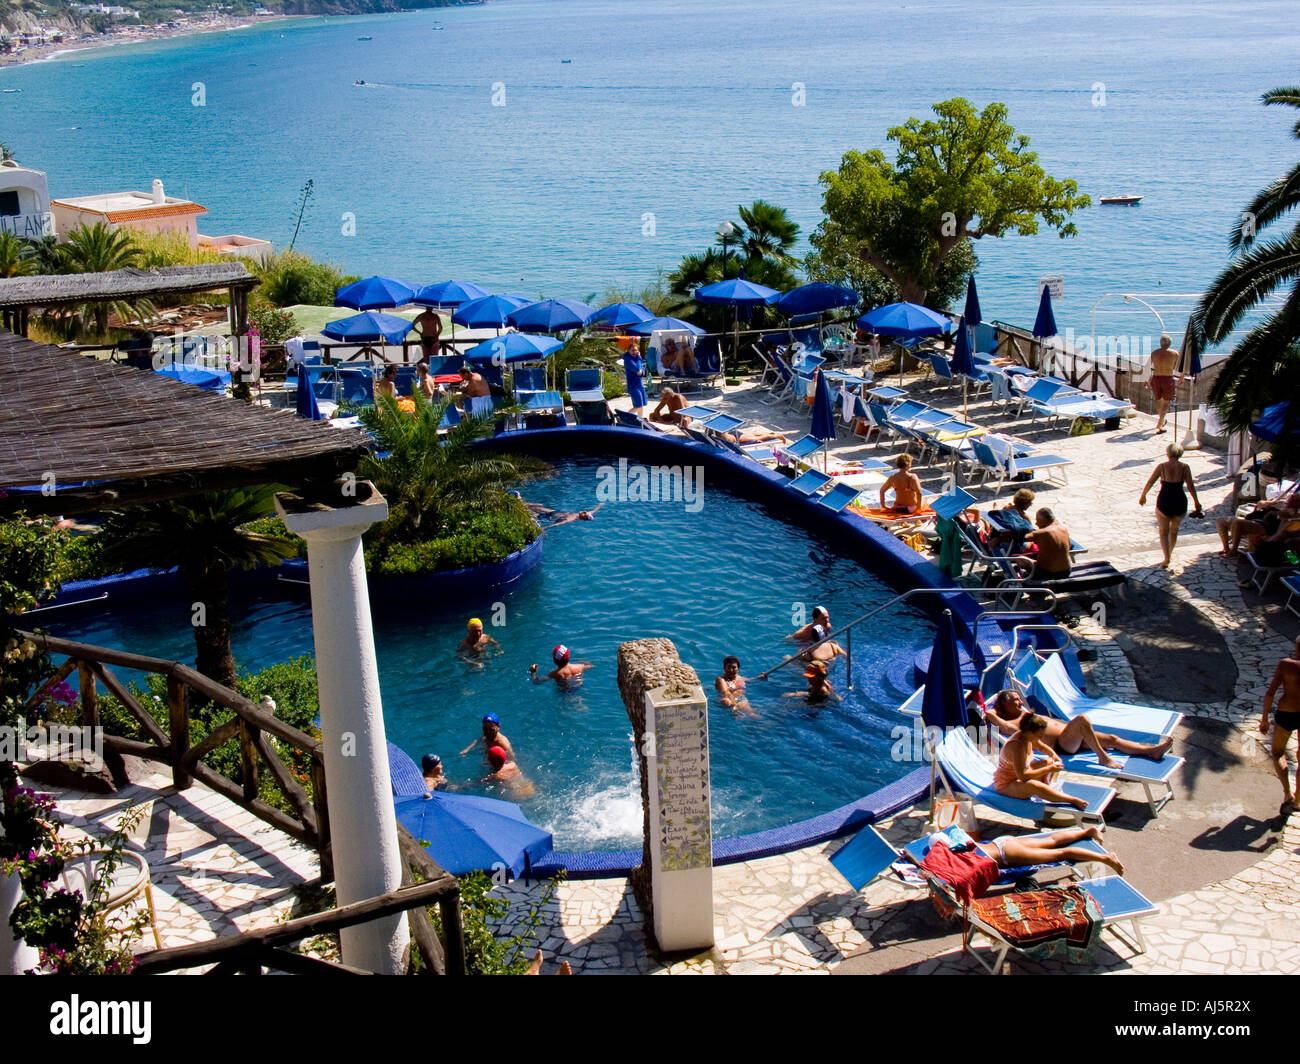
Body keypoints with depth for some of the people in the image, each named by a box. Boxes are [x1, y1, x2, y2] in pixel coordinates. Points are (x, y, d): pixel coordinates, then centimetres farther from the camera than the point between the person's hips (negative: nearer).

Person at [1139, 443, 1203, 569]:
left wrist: (1142, 496, 9)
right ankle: (1170, 554, 42)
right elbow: (1190, 485, -6)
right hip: (1180, 503, 2)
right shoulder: (1184, 467, -3)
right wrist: (1196, 502, 2)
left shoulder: (1162, 466, -4)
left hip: (1164, 503, -2)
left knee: (1163, 532, 10)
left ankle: (1166, 559, -7)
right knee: (1174, 530, 25)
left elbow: (1149, 482, -6)